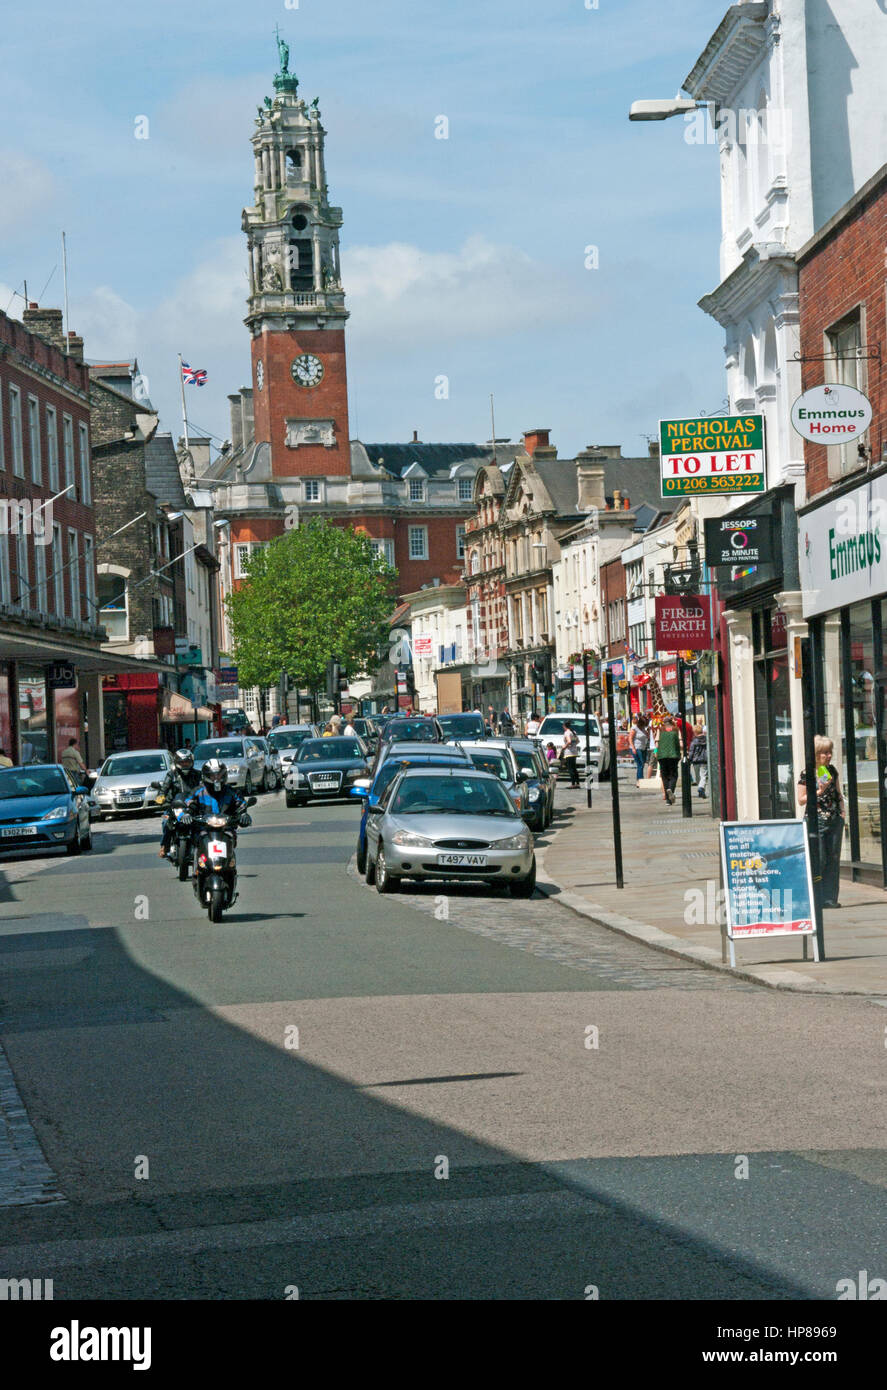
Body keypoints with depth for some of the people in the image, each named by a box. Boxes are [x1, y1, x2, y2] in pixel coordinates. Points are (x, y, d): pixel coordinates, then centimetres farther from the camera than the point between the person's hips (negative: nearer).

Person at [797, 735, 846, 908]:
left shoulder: (831, 770, 10)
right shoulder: (806, 773, -7)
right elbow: (801, 800, -6)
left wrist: (842, 810, 7)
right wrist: (819, 792, -16)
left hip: (835, 820, 5)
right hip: (817, 821, -5)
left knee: (833, 859, 4)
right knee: (819, 859, -9)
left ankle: (829, 898, 9)